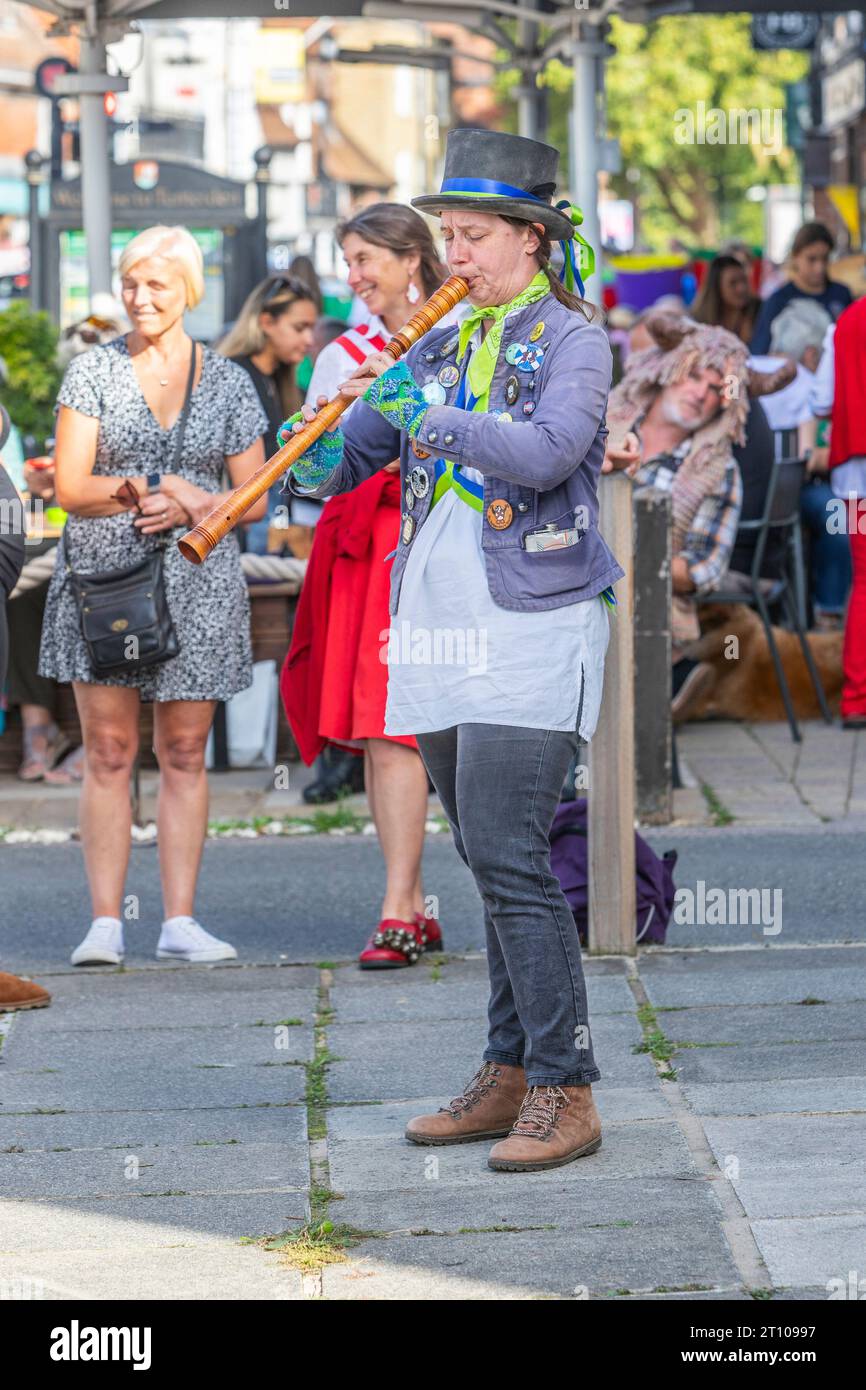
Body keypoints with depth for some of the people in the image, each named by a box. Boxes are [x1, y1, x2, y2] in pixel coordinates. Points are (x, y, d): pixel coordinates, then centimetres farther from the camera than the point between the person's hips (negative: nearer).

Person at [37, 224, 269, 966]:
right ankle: (105, 923, -1)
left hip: (197, 584, 1)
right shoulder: (94, 371, 4)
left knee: (184, 752, 2)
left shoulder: (228, 382, 8)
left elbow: (254, 499, 7)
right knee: (109, 751, -3)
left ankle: (180, 920, 6)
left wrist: (190, 507, -12)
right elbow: (71, 487, -3)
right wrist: (166, 487, -14)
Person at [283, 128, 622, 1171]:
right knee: (493, 860, 10)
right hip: (437, 633, 7)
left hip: (531, 627, -7)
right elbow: (327, 471, 15)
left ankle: (566, 1093, -12)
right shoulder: (435, 352, 16)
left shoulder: (573, 344, -3)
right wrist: (324, 439, -8)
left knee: (507, 856, -14)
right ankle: (511, 1078, 16)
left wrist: (427, 414, -22)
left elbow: (545, 452, -22)